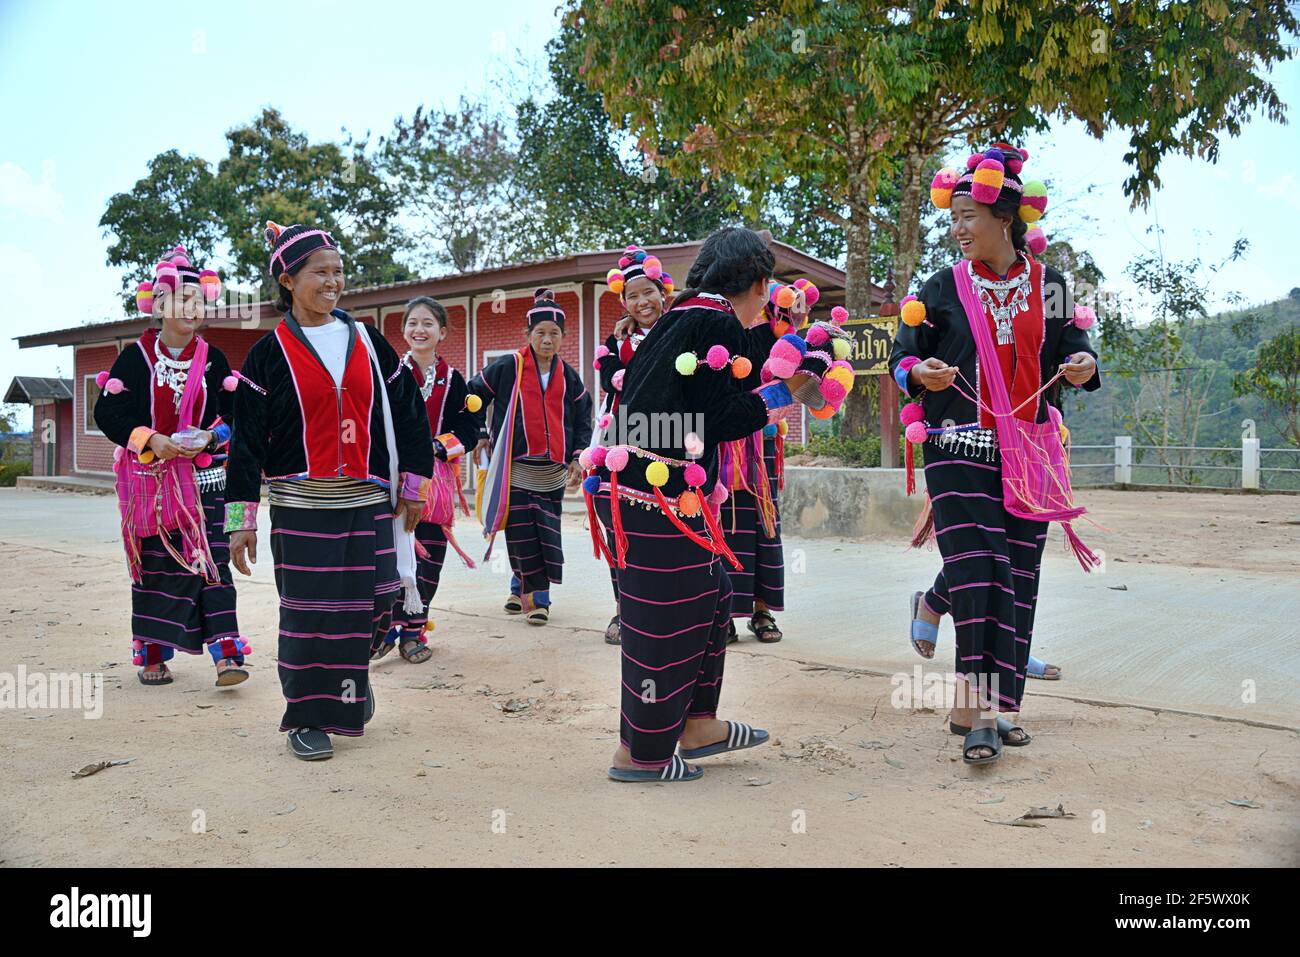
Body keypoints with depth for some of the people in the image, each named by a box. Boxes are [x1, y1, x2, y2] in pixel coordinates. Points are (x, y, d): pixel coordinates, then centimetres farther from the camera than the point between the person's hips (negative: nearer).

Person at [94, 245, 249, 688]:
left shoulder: (212, 359, 4)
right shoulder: (136, 357, -1)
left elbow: (235, 413, 5)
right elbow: (107, 411, -2)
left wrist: (210, 437, -14)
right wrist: (151, 440, -16)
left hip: (204, 477, 1)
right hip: (151, 478, 0)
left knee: (211, 562, -6)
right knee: (154, 565, 7)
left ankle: (226, 652, -7)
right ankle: (153, 655, 19)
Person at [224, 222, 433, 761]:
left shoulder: (367, 342, 8)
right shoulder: (270, 354, 0)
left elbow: (408, 414, 11)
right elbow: (246, 439, -1)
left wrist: (413, 486, 8)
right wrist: (241, 519, -5)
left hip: (368, 503, 3)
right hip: (300, 506, -2)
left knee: (370, 606, 2)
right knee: (307, 611, 0)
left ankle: (349, 685, 31)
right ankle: (307, 718, 17)